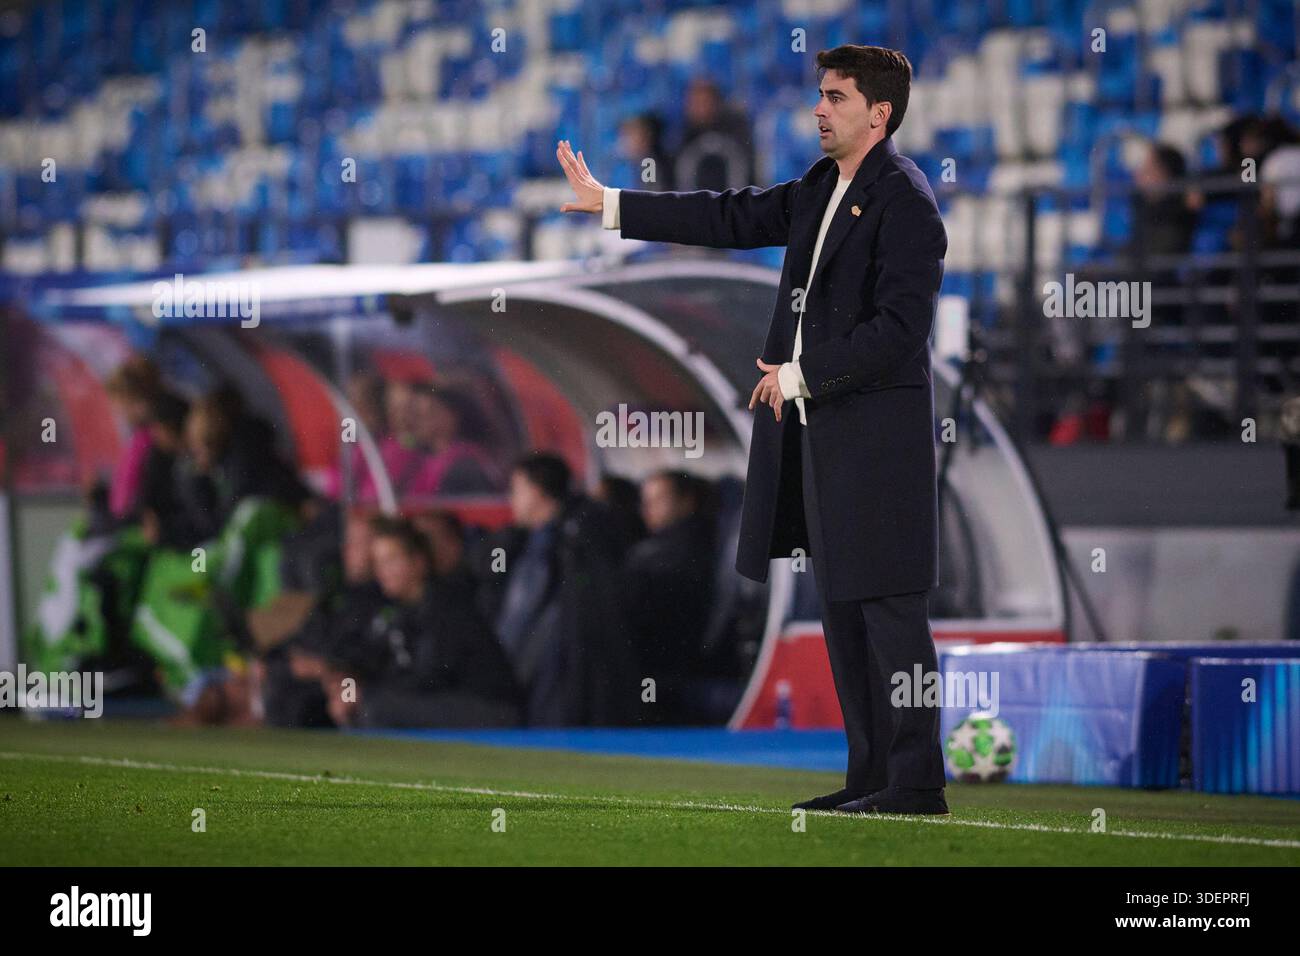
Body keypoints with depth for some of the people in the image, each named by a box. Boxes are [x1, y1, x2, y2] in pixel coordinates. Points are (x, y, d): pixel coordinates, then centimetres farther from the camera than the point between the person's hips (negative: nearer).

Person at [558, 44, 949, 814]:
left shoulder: (903, 200, -13)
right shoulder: (823, 189, 15)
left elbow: (901, 327, -19)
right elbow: (733, 218, 19)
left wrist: (800, 373, -14)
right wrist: (608, 203, 19)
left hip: (875, 432, -9)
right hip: (822, 431, 9)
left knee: (888, 609, -8)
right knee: (843, 611, 11)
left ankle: (916, 783, -5)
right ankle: (872, 776, 16)